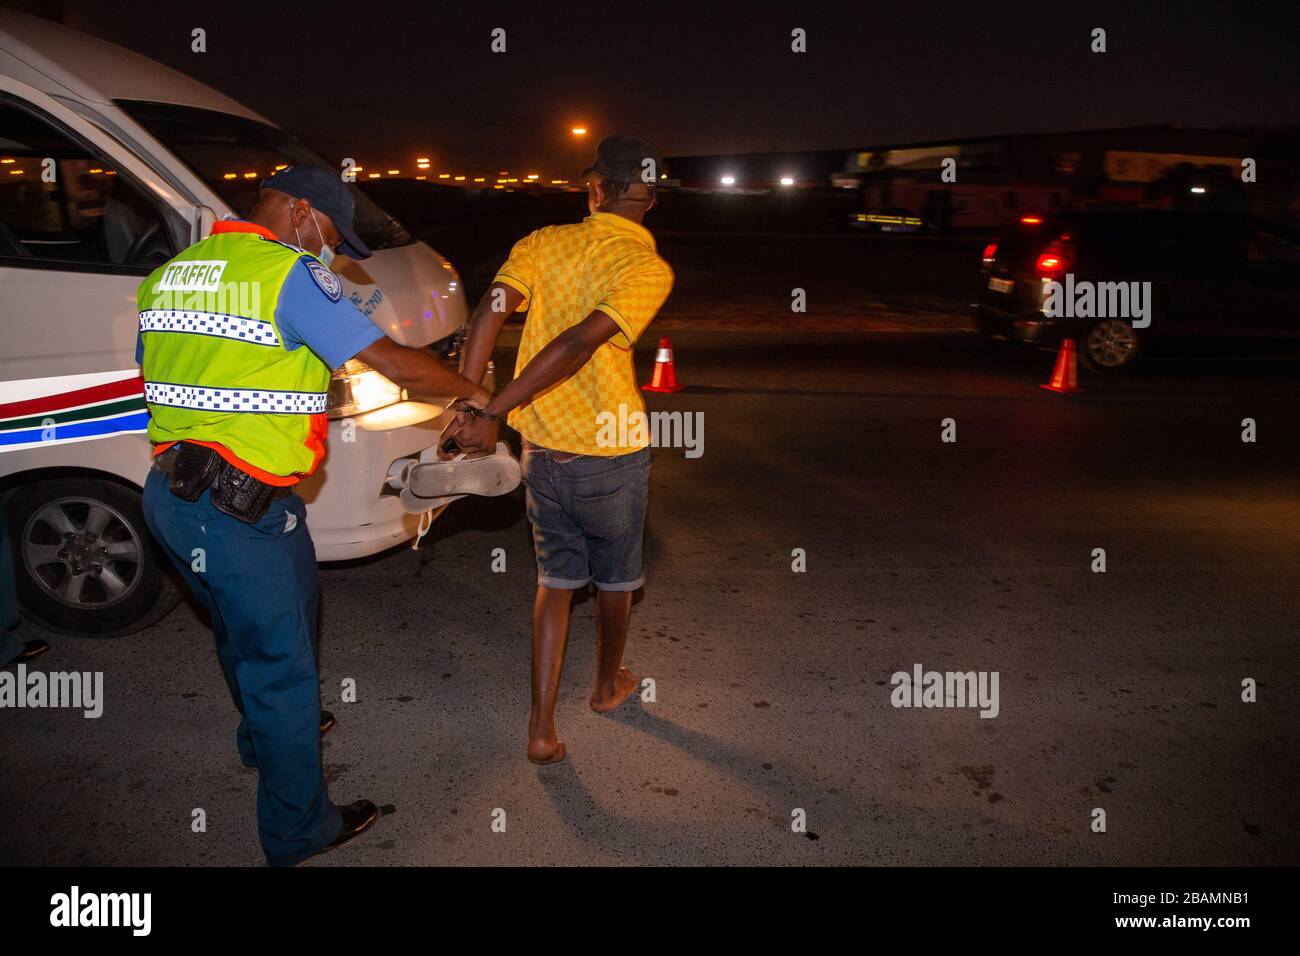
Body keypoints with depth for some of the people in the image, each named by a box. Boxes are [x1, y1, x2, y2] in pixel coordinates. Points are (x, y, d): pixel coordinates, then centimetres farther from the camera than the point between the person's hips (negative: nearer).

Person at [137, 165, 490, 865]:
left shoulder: (169, 274, 13)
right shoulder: (289, 273, -14)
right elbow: (398, 366, -18)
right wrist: (474, 392, -1)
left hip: (169, 493, 9)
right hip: (242, 511, -9)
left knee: (243, 635, 30)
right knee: (281, 663, 6)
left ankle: (264, 738, 55)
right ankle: (298, 832, 23)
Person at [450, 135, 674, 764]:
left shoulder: (544, 244, 1)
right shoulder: (649, 269, -11)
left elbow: (488, 314, -14)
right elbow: (577, 345, -24)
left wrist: (466, 406, -15)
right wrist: (494, 412, -22)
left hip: (542, 449, 3)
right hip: (610, 455, -3)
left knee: (556, 579, 18)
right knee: (615, 579, 21)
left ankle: (542, 727, 14)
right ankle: (608, 684, 44)